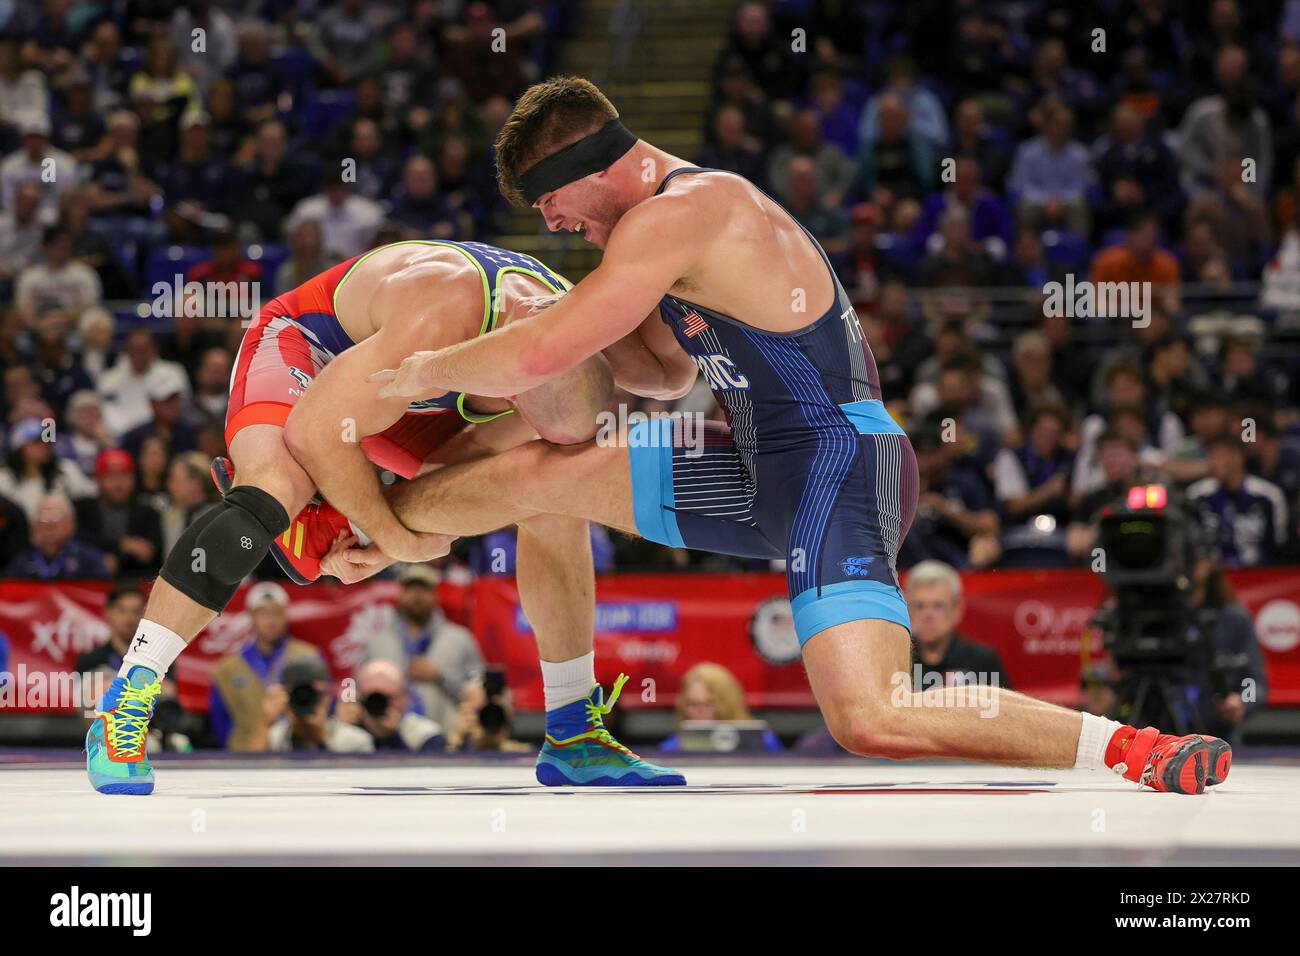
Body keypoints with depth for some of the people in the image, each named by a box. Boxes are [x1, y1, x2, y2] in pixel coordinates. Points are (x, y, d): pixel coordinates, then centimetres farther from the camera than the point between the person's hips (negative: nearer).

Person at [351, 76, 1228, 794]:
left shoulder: (675, 215, -16)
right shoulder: (696, 209, 17)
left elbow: (540, 357, -19)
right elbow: (672, 373, 32)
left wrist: (433, 370, 0)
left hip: (839, 465, -10)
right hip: (770, 471, 10)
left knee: (871, 722, -26)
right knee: (543, 474, 15)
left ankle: (1138, 751, -23)